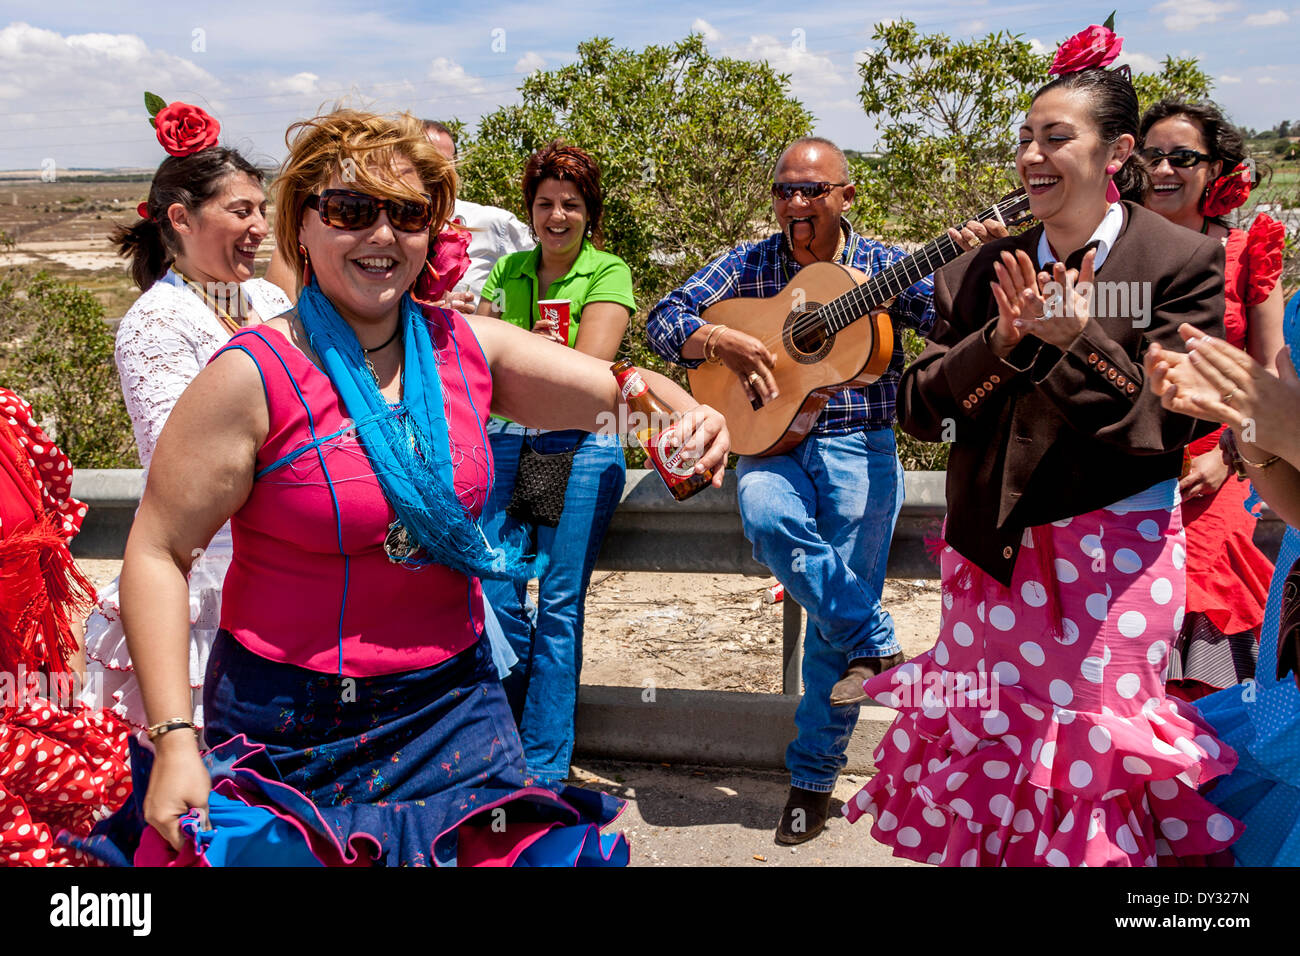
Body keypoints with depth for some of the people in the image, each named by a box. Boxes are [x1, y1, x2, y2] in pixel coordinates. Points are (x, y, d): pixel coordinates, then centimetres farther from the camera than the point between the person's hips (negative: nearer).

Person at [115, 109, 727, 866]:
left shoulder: (468, 348, 0)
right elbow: (159, 553, -12)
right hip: (295, 727, -3)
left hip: (453, 703, 4)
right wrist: (174, 738, -18)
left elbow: (624, 389, 3)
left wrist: (688, 416, -20)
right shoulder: (254, 376, -13)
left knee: (555, 851, 6)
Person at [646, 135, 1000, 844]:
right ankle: (876, 644, -12)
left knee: (844, 596, -7)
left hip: (859, 448, -1)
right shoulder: (748, 265, 8)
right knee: (767, 520, -33)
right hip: (772, 444, 1)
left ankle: (814, 776, 7)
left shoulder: (885, 267, 5)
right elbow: (664, 319, 3)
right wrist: (722, 341, -15)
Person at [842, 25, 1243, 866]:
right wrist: (1001, 340, -16)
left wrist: (1077, 342, -22)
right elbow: (919, 409, -1)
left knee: (1088, 753, 3)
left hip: (1115, 552, -3)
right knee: (982, 748, 11)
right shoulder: (983, 271, 5)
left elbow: (1175, 425, -11)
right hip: (991, 548, 4)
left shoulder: (1184, 263, -5)